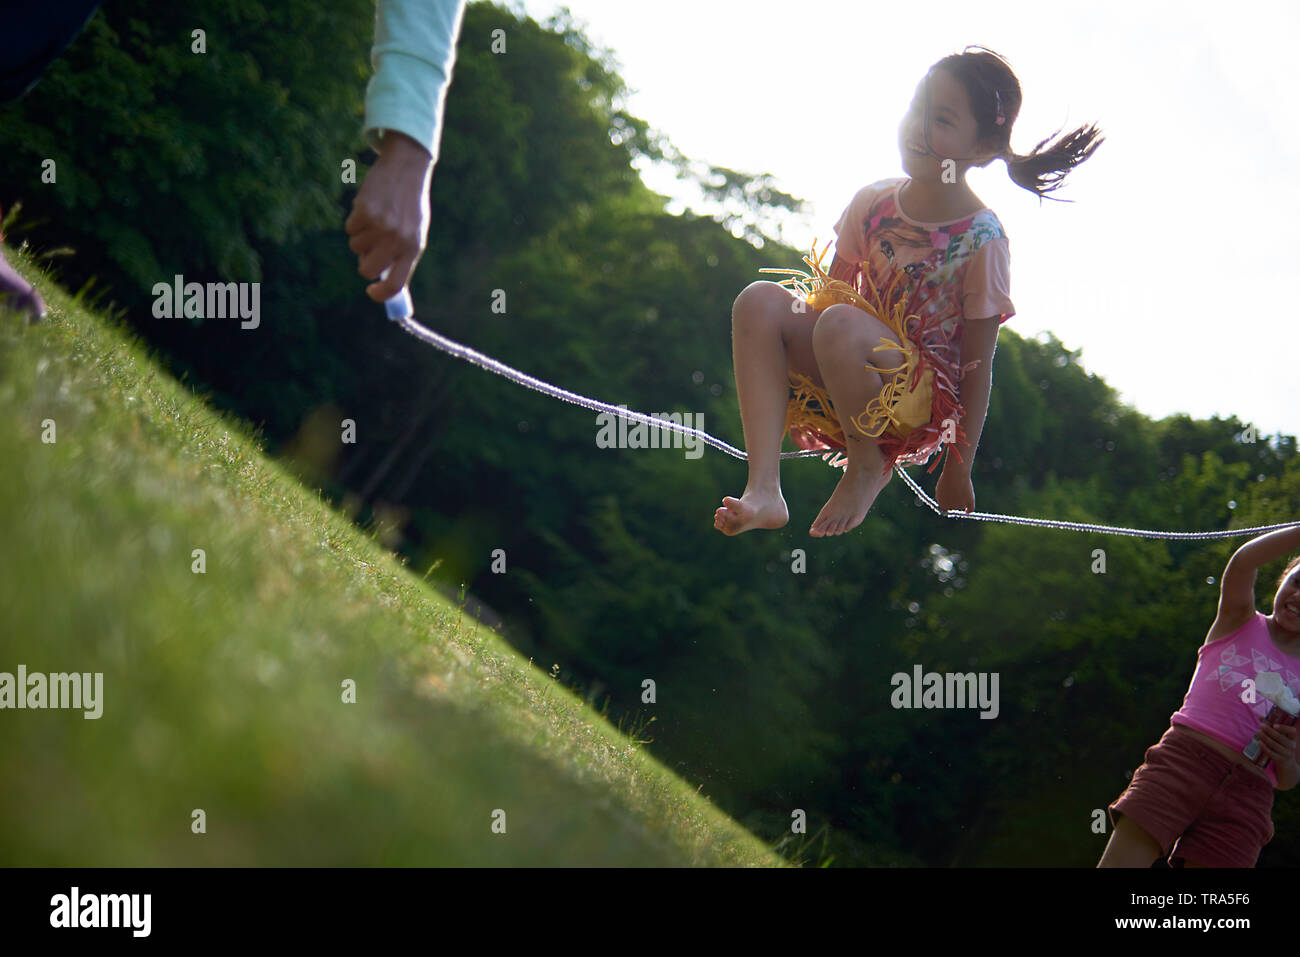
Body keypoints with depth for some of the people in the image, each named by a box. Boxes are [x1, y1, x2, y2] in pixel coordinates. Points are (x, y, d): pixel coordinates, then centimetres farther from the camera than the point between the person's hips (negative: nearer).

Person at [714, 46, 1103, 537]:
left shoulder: (981, 239, -13)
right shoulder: (873, 202, 1)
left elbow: (977, 364, -8)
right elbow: (833, 288, 12)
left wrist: (959, 468, -4)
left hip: (924, 399, -6)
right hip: (848, 386, 6)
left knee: (842, 325, -35)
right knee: (759, 300, -19)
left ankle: (868, 468, -10)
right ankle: (764, 488, -28)